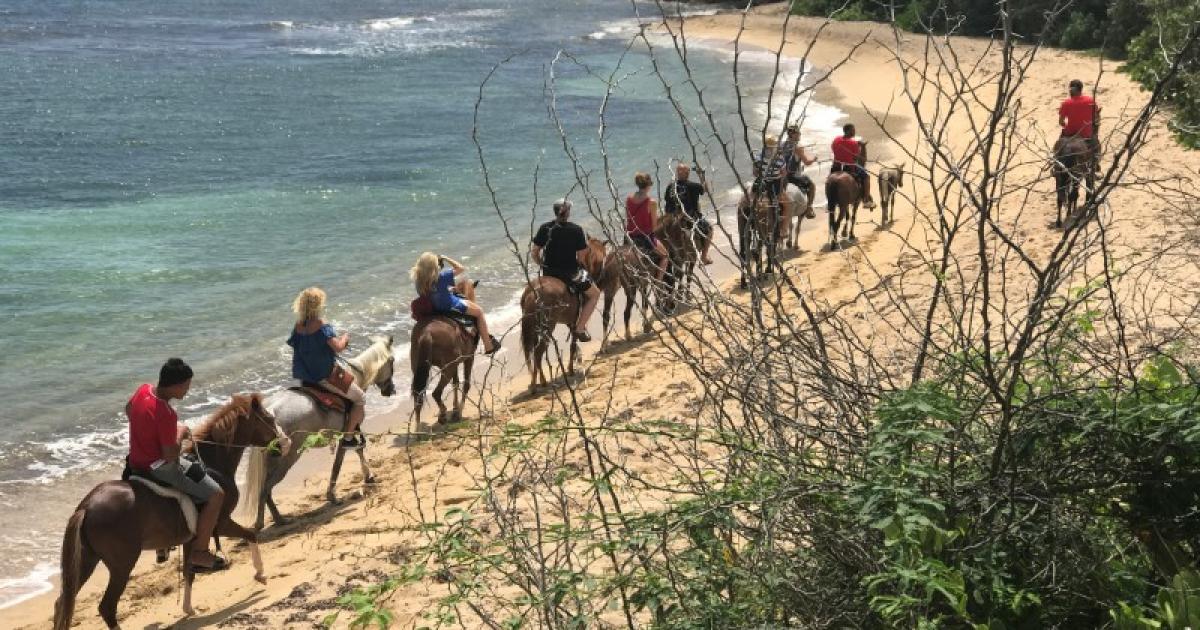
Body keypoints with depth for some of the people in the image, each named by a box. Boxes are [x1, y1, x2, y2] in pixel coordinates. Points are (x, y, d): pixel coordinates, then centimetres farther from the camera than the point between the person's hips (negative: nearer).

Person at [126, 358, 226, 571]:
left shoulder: (143, 390, -6)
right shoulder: (166, 414, -31)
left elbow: (128, 410, 17)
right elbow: (171, 455, -26)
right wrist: (180, 432, -10)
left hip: (135, 461, 9)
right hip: (159, 468, -9)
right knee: (216, 495, -3)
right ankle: (199, 553, 2)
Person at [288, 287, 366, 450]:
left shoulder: (298, 326, 0)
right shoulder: (322, 327, -22)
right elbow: (338, 347, -32)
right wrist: (344, 338, -9)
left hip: (304, 375, 9)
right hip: (325, 376, -9)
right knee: (360, 398, 6)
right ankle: (348, 438, 7)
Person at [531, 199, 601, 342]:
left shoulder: (544, 228, -2)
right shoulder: (576, 230, -10)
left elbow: (534, 253, 0)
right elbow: (581, 258, -8)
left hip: (548, 273, 4)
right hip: (570, 274, -4)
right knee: (594, 294, 18)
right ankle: (580, 328, 7)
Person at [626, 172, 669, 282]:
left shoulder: (628, 199, -3)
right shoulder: (652, 202, -17)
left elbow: (627, 220, 5)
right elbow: (654, 226, -11)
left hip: (631, 237, 5)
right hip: (646, 237, -5)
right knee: (664, 255, 19)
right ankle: (658, 280, 10)